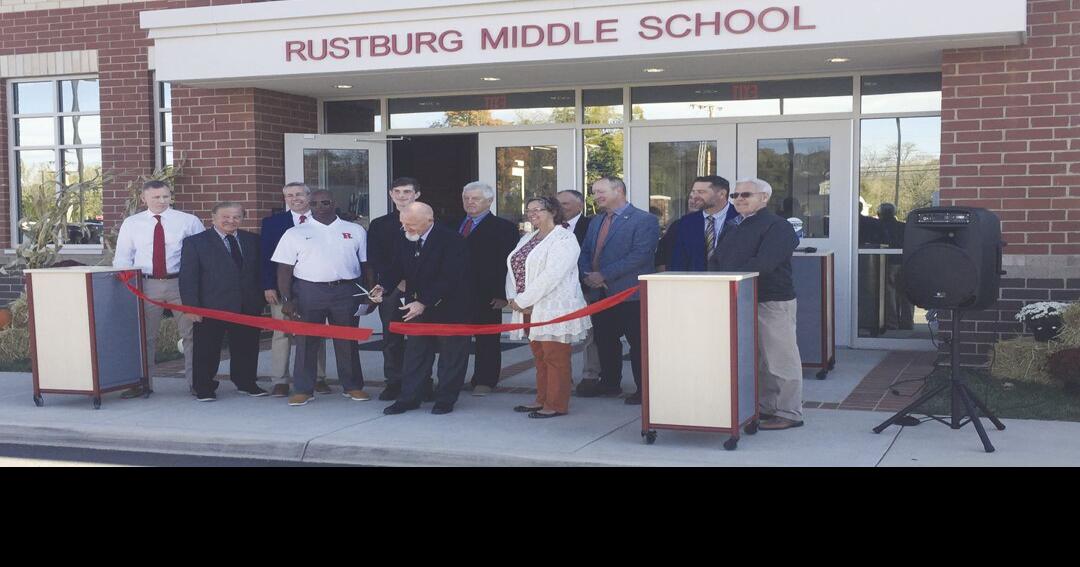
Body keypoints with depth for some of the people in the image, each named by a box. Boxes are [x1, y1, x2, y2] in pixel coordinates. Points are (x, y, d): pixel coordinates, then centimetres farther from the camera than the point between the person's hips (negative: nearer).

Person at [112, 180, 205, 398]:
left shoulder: (188, 221, 1)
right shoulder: (131, 224, 7)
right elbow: (122, 257, 10)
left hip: (180, 283, -1)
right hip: (146, 285, 2)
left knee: (190, 333, 2)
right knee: (144, 335, 8)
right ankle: (142, 382, 19)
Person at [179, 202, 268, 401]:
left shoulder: (252, 240, 10)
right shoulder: (195, 242, -1)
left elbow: (261, 270, 14)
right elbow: (188, 278, -5)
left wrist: (262, 298, 6)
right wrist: (191, 307, -12)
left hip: (248, 307, 3)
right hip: (211, 308, -3)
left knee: (247, 347, 10)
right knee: (207, 350, 3)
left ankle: (246, 383, 25)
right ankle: (204, 388, 16)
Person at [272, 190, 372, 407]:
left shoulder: (356, 231, 9)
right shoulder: (295, 234, 5)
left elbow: (366, 264, 11)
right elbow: (284, 269, 1)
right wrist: (287, 300, -7)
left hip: (347, 291, 1)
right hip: (309, 291, -1)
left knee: (347, 340, 7)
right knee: (306, 341, 1)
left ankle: (352, 386, 18)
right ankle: (303, 390, 9)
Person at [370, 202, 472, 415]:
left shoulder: (451, 240, -21)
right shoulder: (406, 241, 0)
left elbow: (449, 278, -26)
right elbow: (396, 268, 6)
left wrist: (424, 303, -30)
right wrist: (383, 286, -15)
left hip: (450, 308, -6)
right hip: (417, 307, 6)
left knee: (451, 355, 5)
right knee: (415, 352, 9)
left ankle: (445, 399, 15)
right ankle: (409, 398, 15)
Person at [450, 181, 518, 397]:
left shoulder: (503, 228, -2)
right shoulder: (453, 227, 15)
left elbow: (508, 263, -7)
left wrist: (503, 294, -14)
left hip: (486, 295, -5)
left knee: (487, 339, 3)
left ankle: (484, 381, 11)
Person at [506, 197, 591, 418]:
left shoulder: (564, 239, -9)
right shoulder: (527, 239, 18)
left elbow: (551, 275, -19)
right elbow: (513, 269, 13)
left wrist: (523, 300, -17)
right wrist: (513, 298, -5)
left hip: (554, 308, -8)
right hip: (529, 309, 8)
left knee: (555, 358, -3)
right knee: (539, 356, 13)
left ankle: (557, 405, 3)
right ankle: (542, 400, 21)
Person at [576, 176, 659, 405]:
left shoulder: (644, 220, -8)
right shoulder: (596, 222, 18)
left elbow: (640, 255, -18)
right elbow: (585, 253, 19)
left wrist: (603, 275, -19)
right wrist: (587, 276, -4)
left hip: (629, 293, -7)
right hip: (600, 294, 7)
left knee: (638, 343, -1)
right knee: (605, 341, 14)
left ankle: (644, 389, 7)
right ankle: (609, 383, 28)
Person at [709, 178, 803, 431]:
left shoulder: (777, 226, -10)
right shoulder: (732, 227, 16)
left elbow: (763, 264, -22)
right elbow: (716, 260, 13)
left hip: (772, 301, -8)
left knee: (779, 358, -3)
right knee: (754, 358, 15)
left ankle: (789, 413, 4)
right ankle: (765, 407, 26)